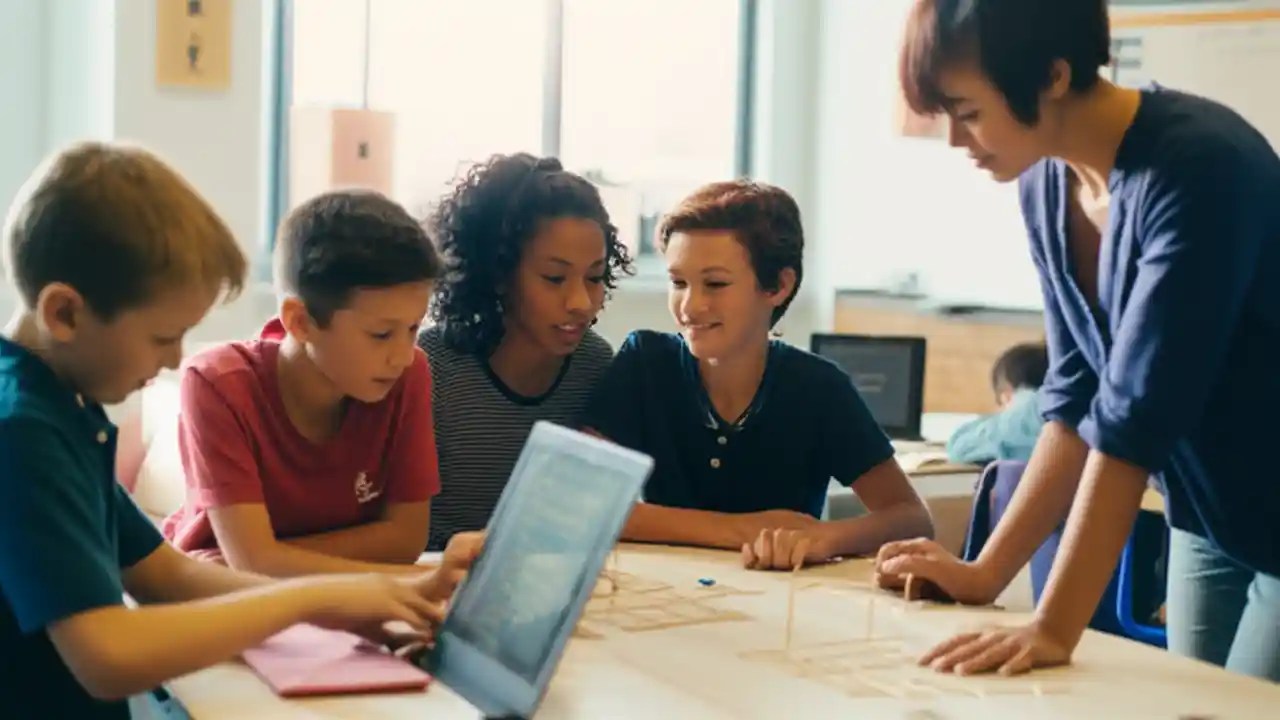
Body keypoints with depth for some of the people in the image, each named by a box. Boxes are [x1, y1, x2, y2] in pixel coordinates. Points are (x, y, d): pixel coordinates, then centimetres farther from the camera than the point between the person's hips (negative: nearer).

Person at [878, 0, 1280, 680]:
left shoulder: (1197, 169, -26)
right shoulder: (1046, 183, -4)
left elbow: (1135, 415, -30)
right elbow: (1077, 396, -1)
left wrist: (1054, 627, -31)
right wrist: (984, 573, -5)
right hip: (1206, 527, 6)